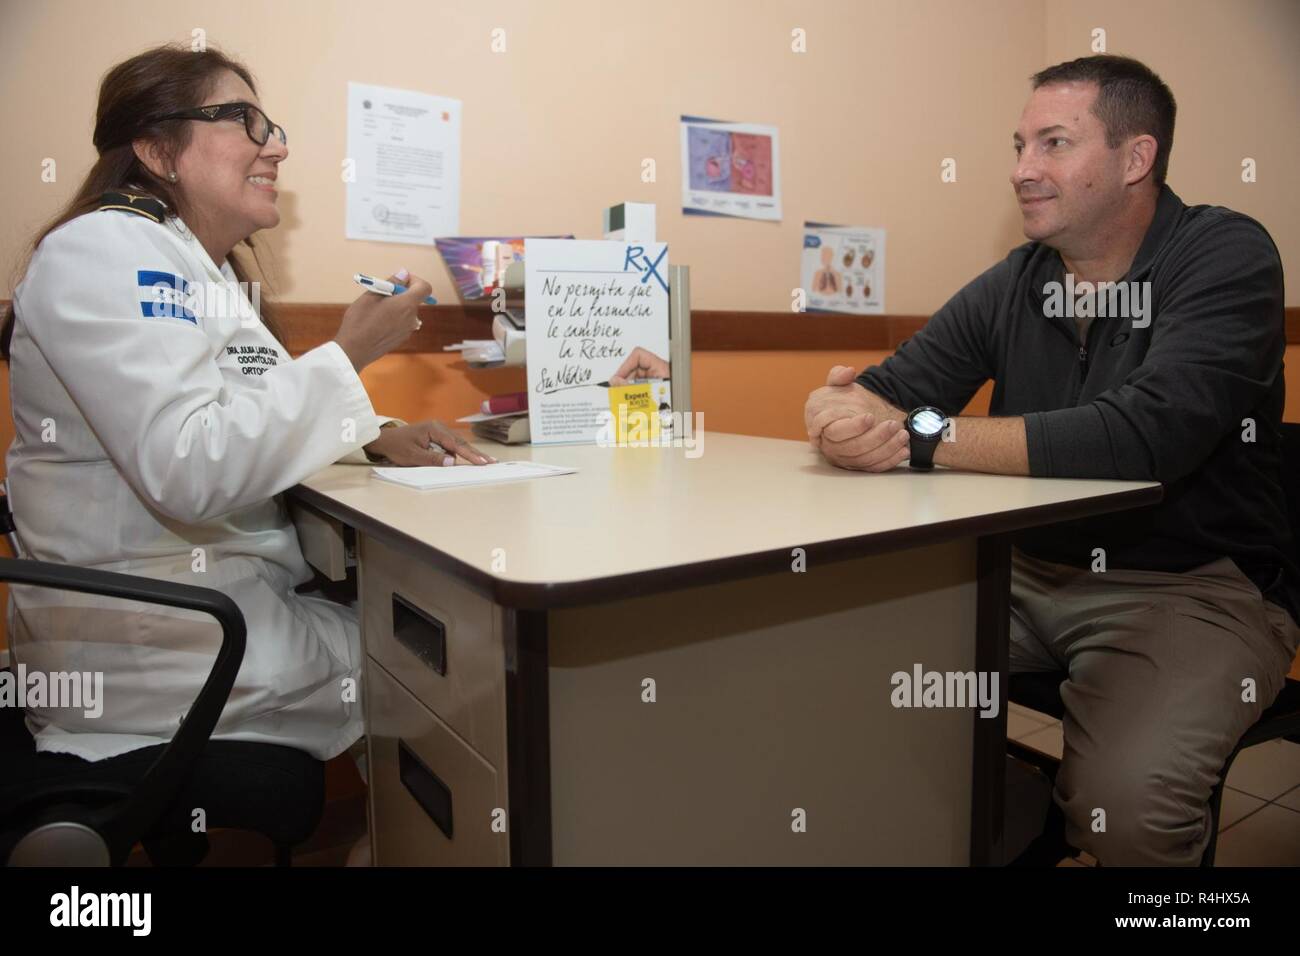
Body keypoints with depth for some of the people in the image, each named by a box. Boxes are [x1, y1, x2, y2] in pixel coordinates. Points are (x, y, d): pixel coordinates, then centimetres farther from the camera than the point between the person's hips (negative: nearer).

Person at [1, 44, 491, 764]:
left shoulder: (209, 270, 14)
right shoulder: (102, 248, -15)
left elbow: (248, 422, 21)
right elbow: (186, 472, -26)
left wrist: (377, 440, 2)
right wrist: (349, 355, -20)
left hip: (241, 591, 9)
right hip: (143, 642, -9)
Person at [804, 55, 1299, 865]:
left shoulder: (1226, 257, -11)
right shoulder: (1011, 286, 4)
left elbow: (1147, 433, -28)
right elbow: (885, 396, 1)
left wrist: (921, 438, -29)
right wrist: (844, 413, -24)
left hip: (1196, 583, -5)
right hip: (1033, 572, 5)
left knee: (1124, 801, -29)